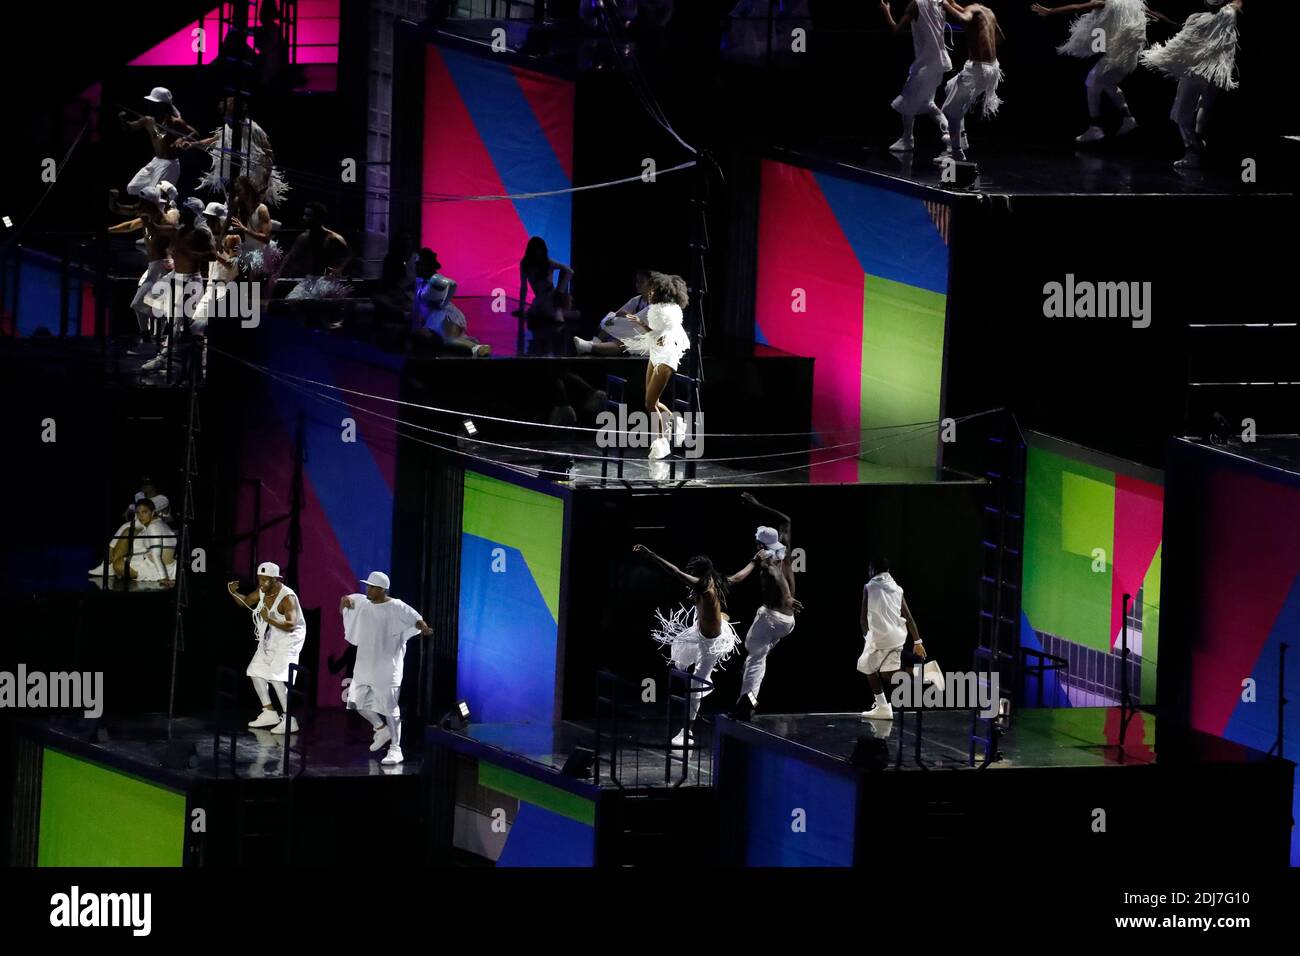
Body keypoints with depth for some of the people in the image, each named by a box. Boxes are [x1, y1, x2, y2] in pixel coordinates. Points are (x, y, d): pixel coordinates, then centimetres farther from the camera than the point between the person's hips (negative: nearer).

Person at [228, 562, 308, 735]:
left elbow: (291, 625, -33)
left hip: (288, 640, -9)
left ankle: (289, 721, -17)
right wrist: (234, 593, -5)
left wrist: (269, 619, -43)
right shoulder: (262, 591, -1)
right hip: (270, 640, 9)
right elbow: (246, 602, 15)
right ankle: (269, 713, 20)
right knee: (256, 672, 11)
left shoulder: (287, 597, -25)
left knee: (276, 677, -19)